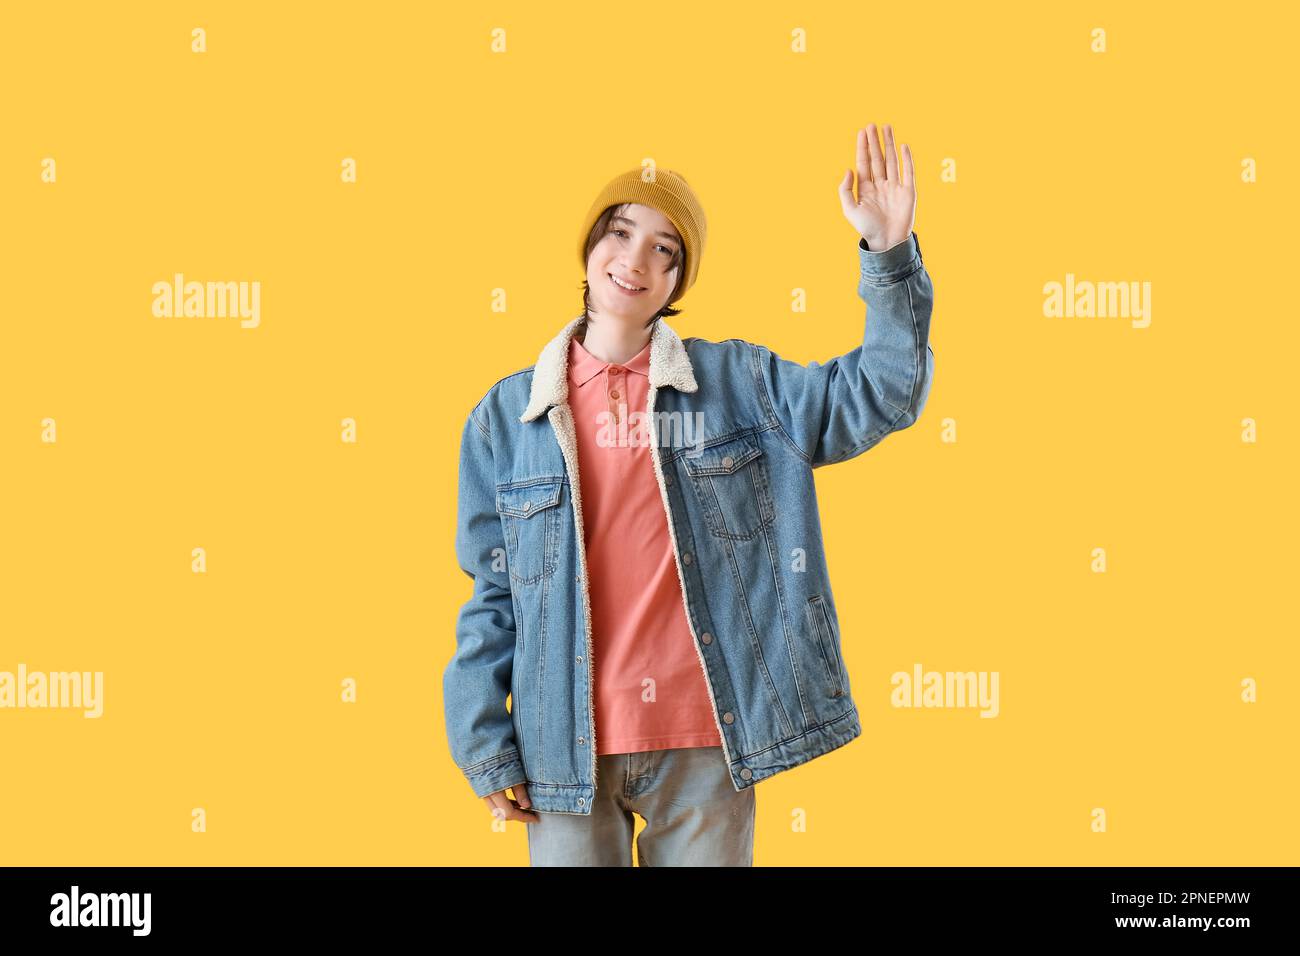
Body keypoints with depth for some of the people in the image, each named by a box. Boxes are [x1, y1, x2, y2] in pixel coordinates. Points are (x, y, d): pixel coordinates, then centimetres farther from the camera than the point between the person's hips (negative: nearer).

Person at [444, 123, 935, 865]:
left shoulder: (737, 383, 4)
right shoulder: (508, 414, 4)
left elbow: (879, 394, -5)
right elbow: (492, 596, 5)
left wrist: (890, 254, -16)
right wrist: (487, 749, 1)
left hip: (705, 744, 0)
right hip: (567, 750, 0)